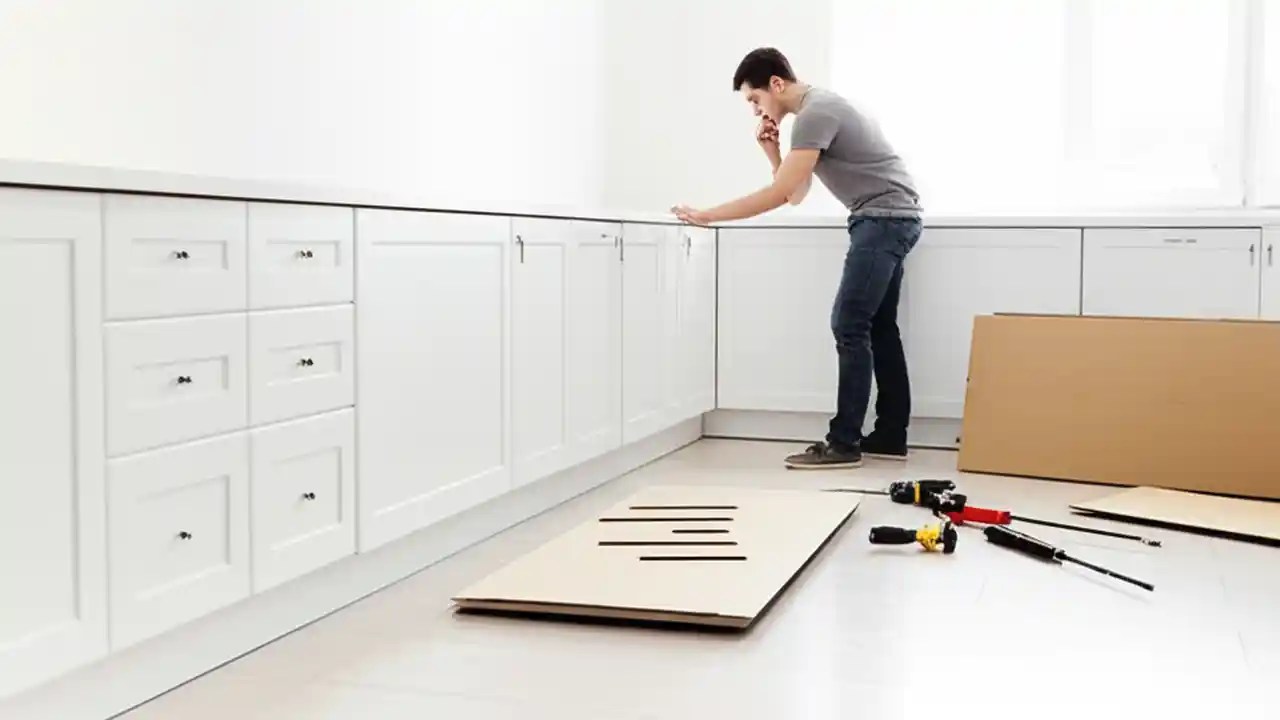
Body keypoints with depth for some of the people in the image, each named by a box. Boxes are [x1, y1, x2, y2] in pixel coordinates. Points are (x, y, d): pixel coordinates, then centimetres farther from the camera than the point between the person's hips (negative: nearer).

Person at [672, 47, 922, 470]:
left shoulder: (815, 114, -17)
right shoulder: (816, 111, 16)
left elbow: (778, 195, -22)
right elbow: (795, 195, 17)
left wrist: (706, 217, -19)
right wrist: (771, 151, 2)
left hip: (885, 218, -11)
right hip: (890, 220, 11)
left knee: (850, 326, -13)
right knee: (878, 327, 10)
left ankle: (844, 443, -13)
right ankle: (890, 436, 14)